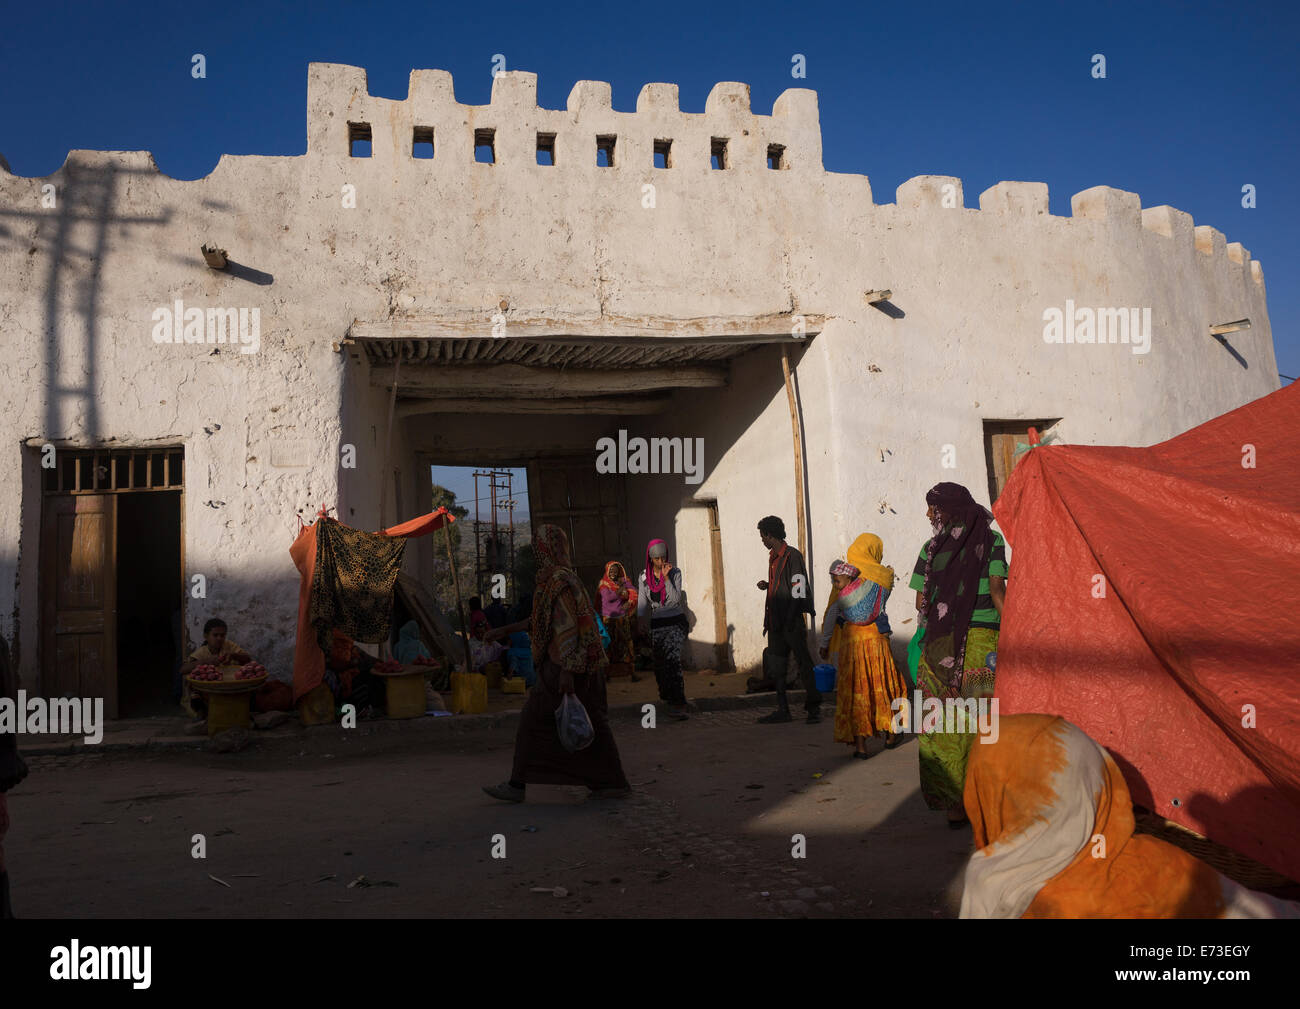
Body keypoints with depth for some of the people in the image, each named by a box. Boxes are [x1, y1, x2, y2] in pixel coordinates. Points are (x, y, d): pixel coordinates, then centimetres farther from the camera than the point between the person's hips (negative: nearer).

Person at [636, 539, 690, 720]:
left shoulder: (675, 572, -3)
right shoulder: (644, 578, 5)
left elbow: (676, 599, -12)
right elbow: (642, 603, 3)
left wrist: (666, 578, -18)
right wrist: (641, 621, -13)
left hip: (676, 622, -4)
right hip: (657, 624, 4)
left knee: (673, 660, -19)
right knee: (659, 663, 9)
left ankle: (677, 705, -26)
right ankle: (666, 695, 33)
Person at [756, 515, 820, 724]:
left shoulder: (793, 556, -11)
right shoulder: (773, 557, 15)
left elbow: (799, 591, -16)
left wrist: (790, 620, -19)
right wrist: (767, 585, 6)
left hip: (792, 621, -9)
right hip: (776, 621, 9)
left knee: (803, 664, 0)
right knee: (776, 667, 9)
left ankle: (813, 709, 8)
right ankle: (783, 710, 16)